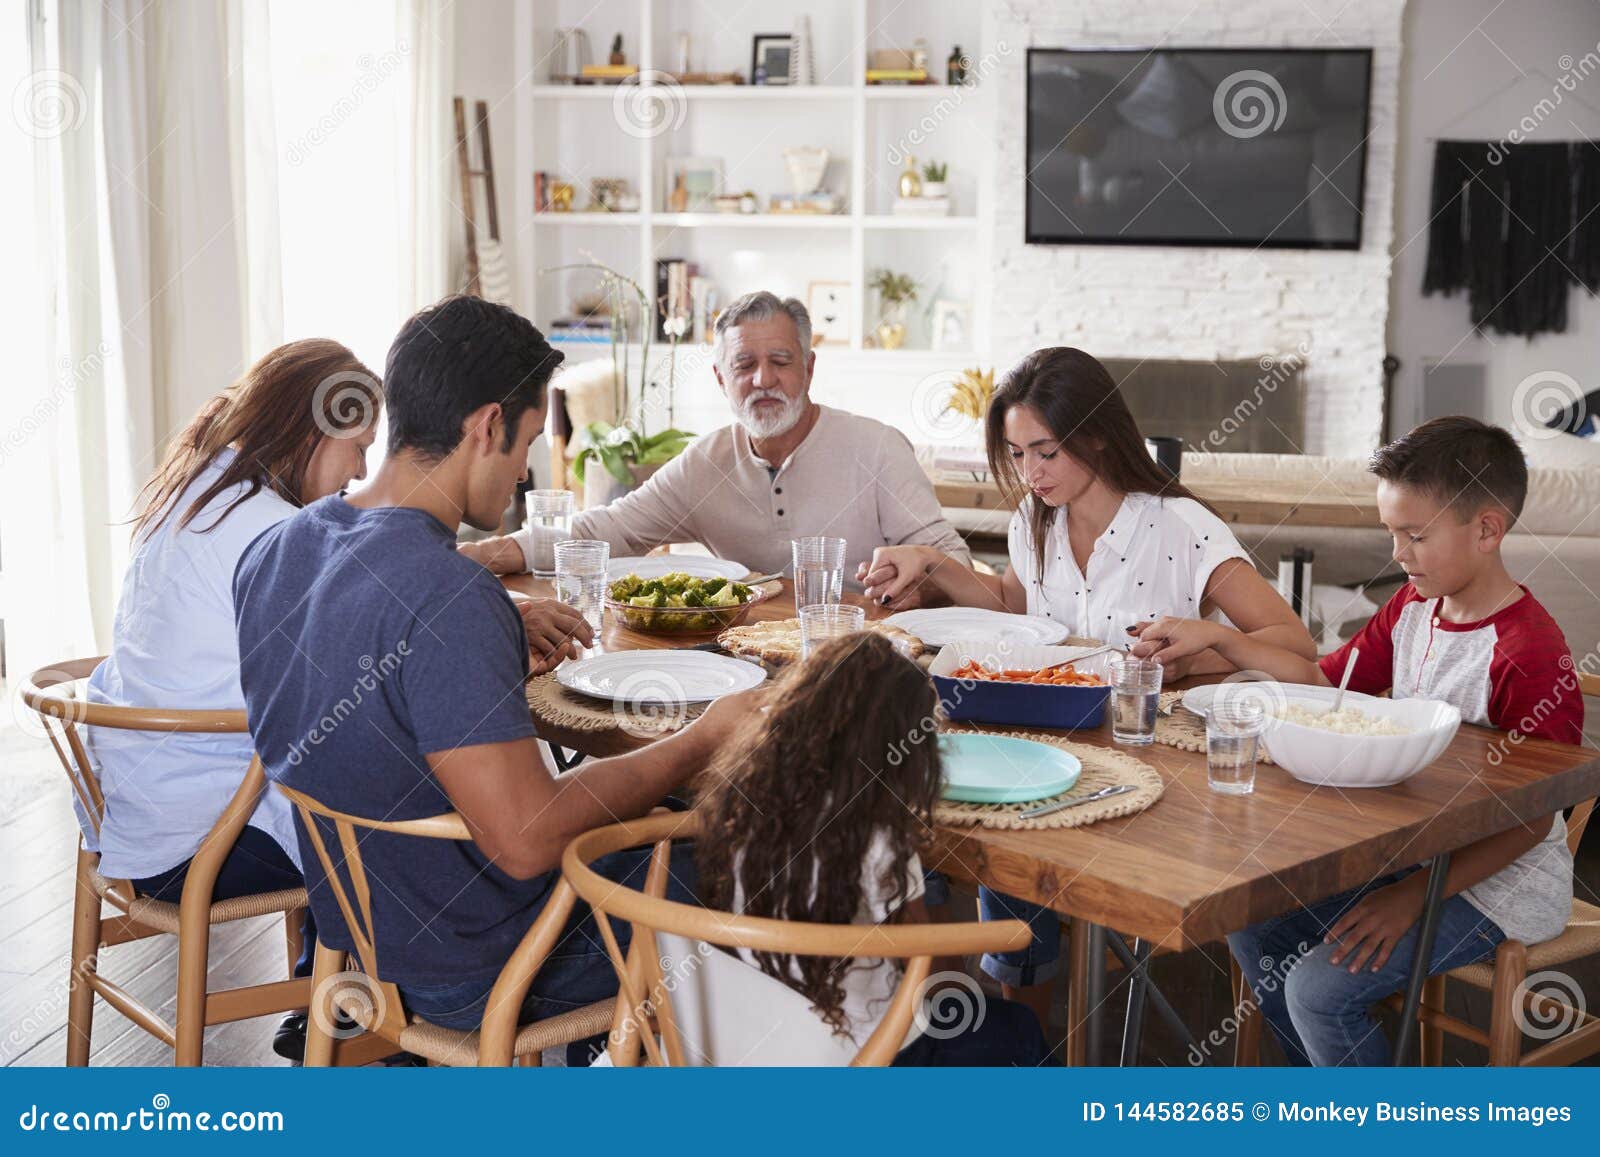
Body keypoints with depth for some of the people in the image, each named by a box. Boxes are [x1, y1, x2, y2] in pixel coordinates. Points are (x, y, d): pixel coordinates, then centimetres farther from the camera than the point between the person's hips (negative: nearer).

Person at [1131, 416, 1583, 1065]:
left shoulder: (1531, 652, -23)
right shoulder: (1411, 608, 4)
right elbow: (1325, 681, 13)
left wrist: (1416, 894, -26)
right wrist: (1217, 639, 1)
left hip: (1498, 879, -9)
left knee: (1320, 991, -20)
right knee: (1252, 931, 6)